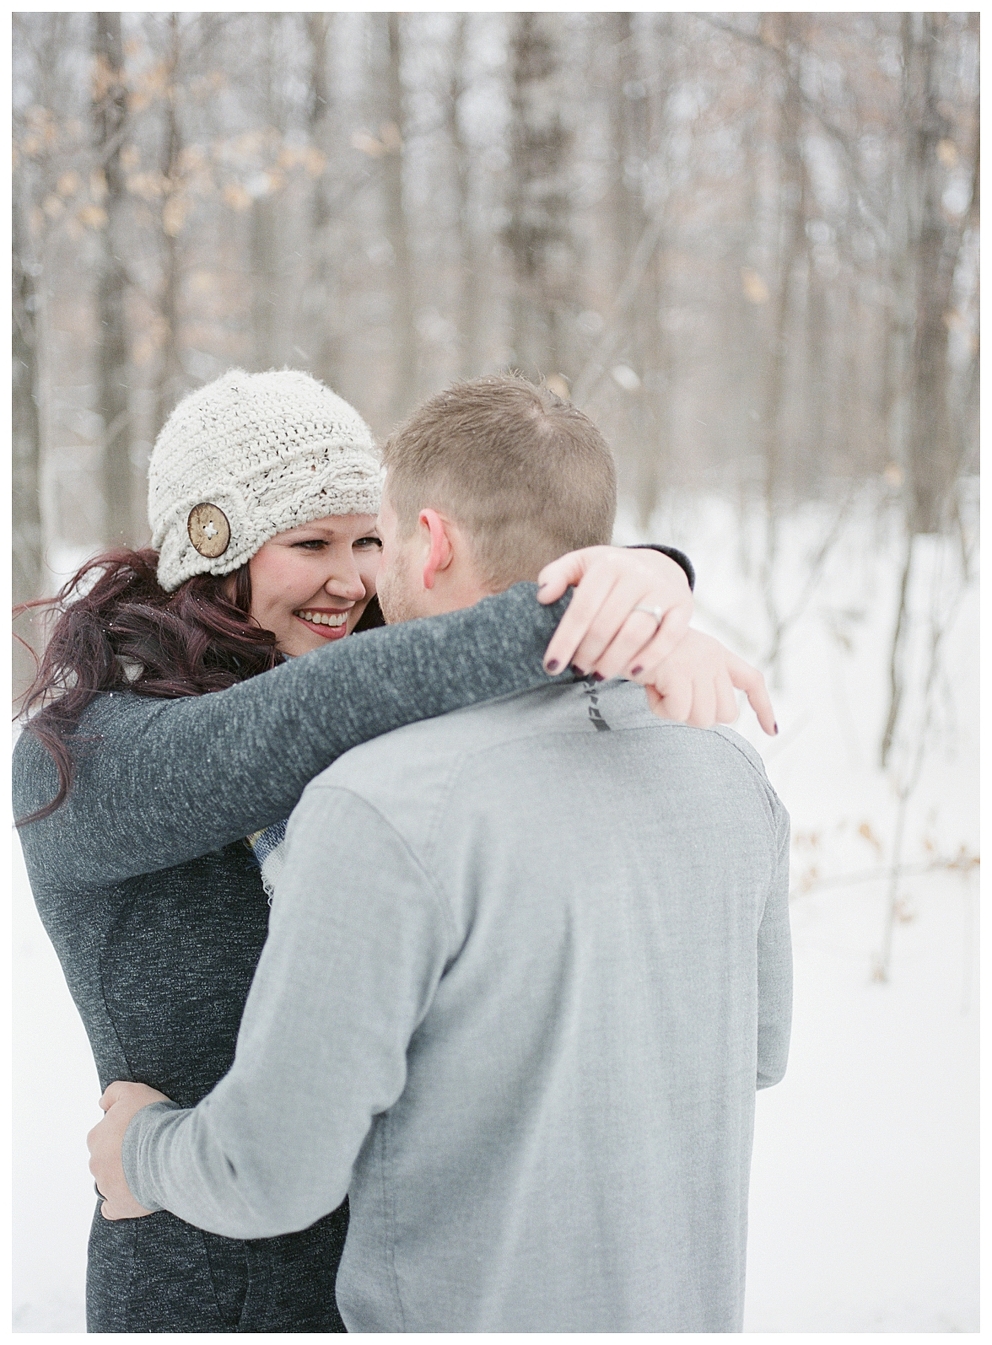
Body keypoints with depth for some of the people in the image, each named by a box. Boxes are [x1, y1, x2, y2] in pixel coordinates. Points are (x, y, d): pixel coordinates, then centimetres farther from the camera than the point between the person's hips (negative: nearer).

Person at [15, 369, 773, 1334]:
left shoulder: (381, 716, 1)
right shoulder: (76, 758, -18)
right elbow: (321, 713, -36)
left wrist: (649, 578, -33)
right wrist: (558, 621, -43)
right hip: (218, 1292, -6)